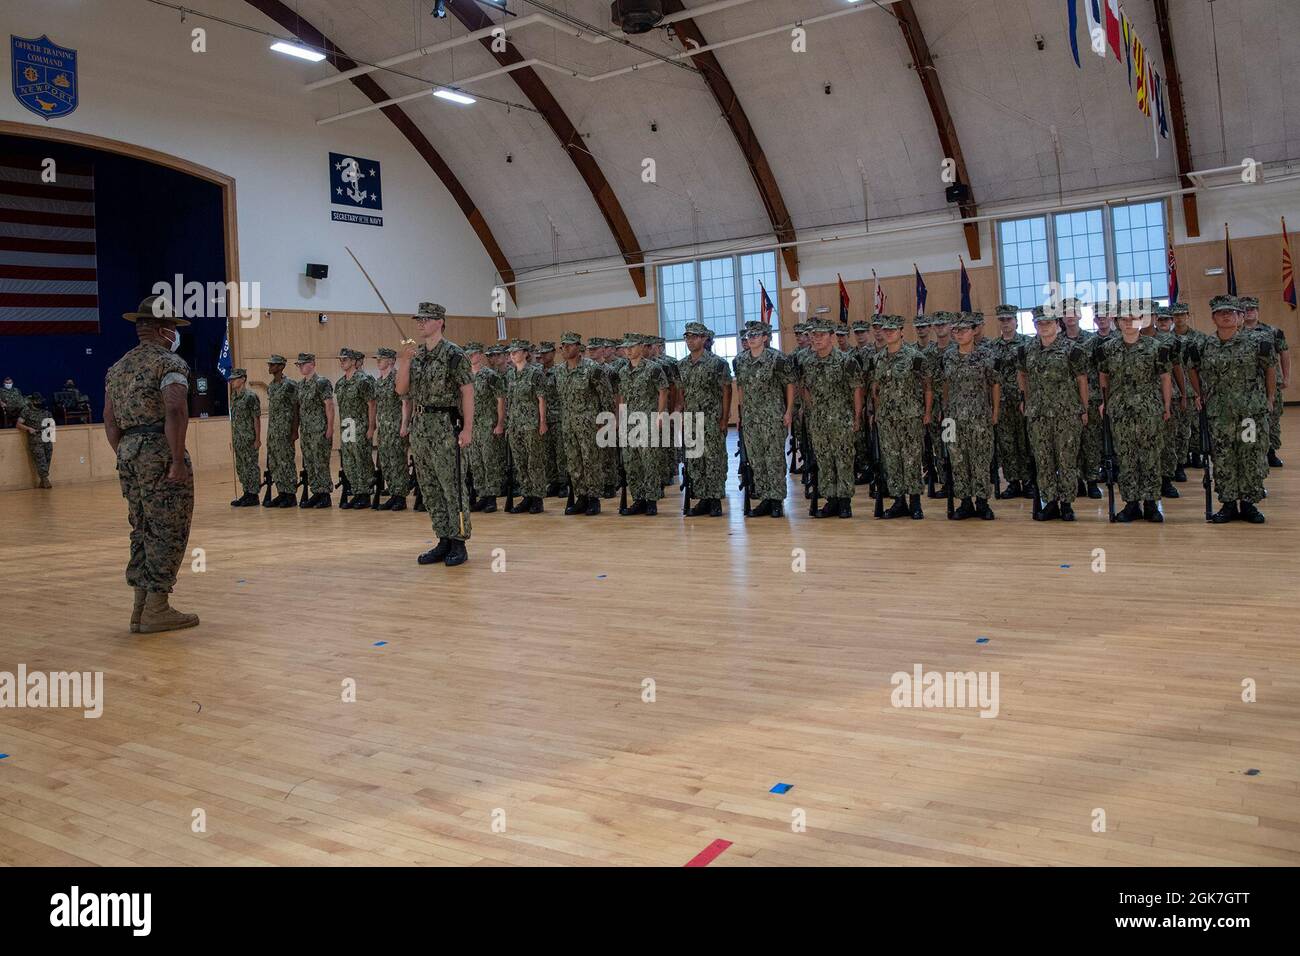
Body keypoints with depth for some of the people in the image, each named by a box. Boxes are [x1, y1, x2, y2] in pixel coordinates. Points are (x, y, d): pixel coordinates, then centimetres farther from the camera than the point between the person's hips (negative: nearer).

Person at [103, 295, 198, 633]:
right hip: (159, 451, -8)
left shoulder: (118, 367, 17)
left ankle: (141, 608, 18)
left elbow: (110, 421, 16)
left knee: (143, 531, 15)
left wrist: (125, 456, 20)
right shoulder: (170, 363, -8)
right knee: (167, 532, -1)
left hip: (128, 453, 8)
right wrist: (178, 461, -21)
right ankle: (156, 610, 1)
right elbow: (175, 411, -22)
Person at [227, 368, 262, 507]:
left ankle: (253, 496, 1)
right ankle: (247, 494, 20)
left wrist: (257, 439, -15)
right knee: (241, 468, 12)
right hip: (237, 438, 9)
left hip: (248, 438, -9)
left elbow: (257, 419, -13)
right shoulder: (234, 396, 13)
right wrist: (232, 437, 17)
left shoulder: (250, 396, -12)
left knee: (251, 466, -3)